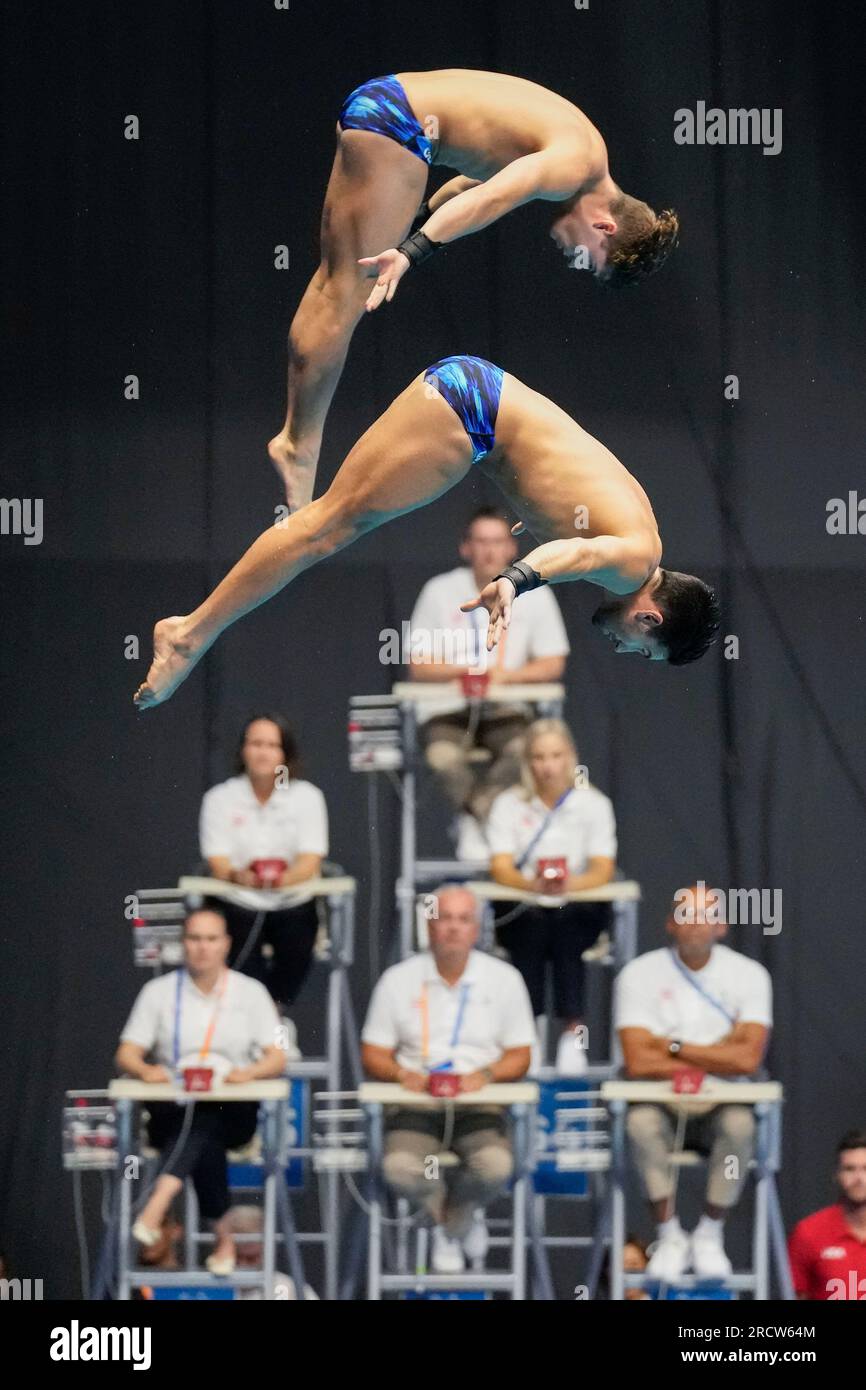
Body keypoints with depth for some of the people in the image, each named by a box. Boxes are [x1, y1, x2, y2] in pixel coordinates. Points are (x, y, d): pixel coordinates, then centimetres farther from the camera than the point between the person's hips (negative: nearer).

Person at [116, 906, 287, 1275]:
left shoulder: (251, 992, 11)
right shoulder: (159, 992, 12)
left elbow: (277, 1060, 4)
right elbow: (126, 1055, 5)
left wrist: (248, 1072, -21)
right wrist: (145, 1070, -20)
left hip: (232, 1110, -1)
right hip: (172, 1111, 1)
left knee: (203, 1118, -37)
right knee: (205, 1140, -35)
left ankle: (156, 1206, -54)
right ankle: (223, 1236, -37)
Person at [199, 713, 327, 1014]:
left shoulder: (306, 796, 4)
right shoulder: (220, 798, 4)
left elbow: (310, 862, -7)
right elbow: (218, 861, -5)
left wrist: (283, 879, -31)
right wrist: (238, 875, -31)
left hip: (293, 902, 0)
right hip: (241, 906, 0)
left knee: (297, 944, -29)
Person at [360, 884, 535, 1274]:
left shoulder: (503, 979, 8)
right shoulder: (398, 980, 8)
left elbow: (519, 1057, 9)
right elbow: (372, 1055, 9)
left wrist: (485, 1074, -13)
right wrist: (401, 1073, -13)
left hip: (478, 1104, 0)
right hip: (416, 1104, 0)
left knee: (496, 1168, -33)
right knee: (400, 1169, -31)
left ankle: (448, 1222, 4)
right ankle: (460, 1219, 5)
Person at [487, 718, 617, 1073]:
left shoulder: (593, 804, 3)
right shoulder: (509, 805, 3)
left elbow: (603, 870, -7)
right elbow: (501, 868, -8)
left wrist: (570, 884, -29)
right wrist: (533, 884, -30)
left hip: (580, 910, 0)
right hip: (520, 911, 0)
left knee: (565, 924, -32)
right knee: (534, 924, -32)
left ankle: (573, 1030, -34)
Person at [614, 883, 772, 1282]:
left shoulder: (748, 975, -1)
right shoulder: (640, 974, -3)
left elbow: (748, 1058, -14)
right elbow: (638, 1062, -14)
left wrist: (675, 1047, -12)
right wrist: (717, 1058, -9)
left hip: (721, 1105, 0)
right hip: (662, 1104, 0)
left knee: (740, 1124, -33)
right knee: (642, 1121, -34)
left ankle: (710, 1235, -13)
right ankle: (670, 1236, -17)